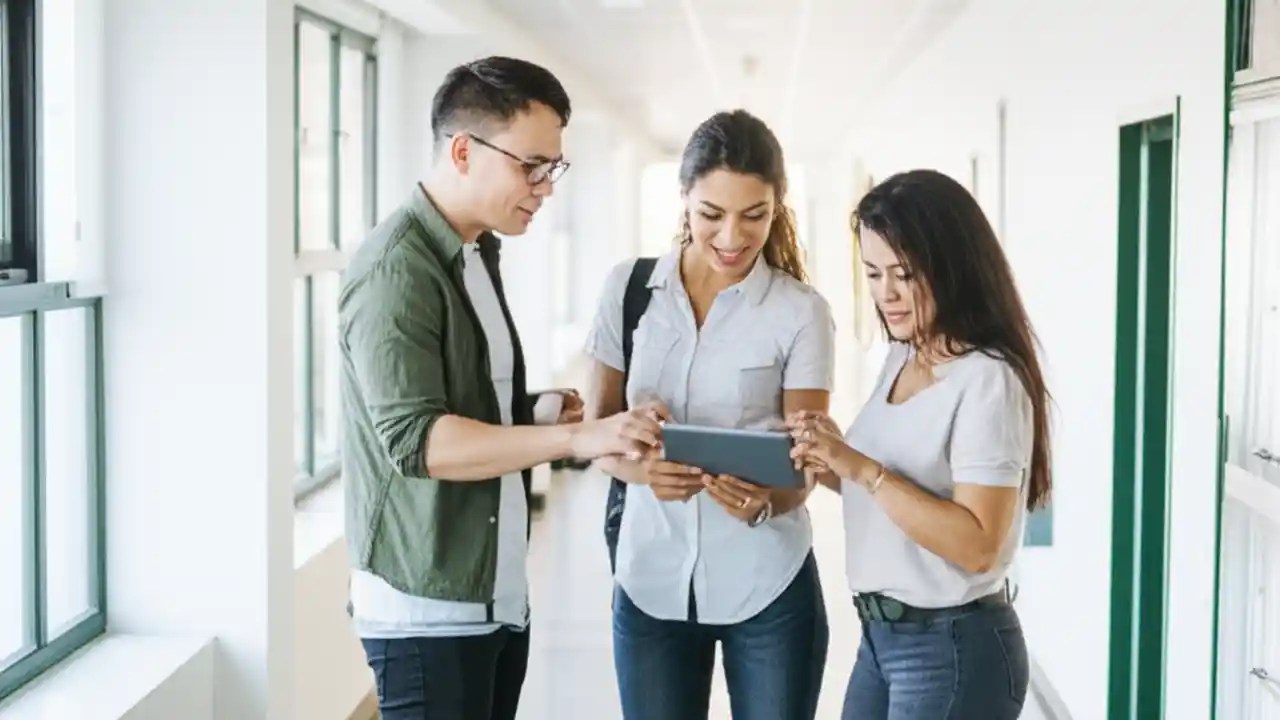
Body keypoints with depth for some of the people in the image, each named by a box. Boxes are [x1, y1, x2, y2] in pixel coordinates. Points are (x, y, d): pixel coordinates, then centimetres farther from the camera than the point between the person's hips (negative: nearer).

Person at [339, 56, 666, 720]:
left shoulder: (479, 254, 13)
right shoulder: (396, 267, -16)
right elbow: (412, 438, -24)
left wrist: (540, 415, 4)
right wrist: (576, 437, -29)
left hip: (498, 595, 9)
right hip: (429, 607, -9)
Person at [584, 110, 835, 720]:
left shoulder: (801, 311, -6)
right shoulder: (628, 288, 0)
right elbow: (596, 427, 2)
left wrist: (762, 502, -30)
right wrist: (641, 469, -19)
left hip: (767, 589, -2)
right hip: (650, 581, 2)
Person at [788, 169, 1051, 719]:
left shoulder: (988, 379, -19)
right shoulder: (901, 358, 6)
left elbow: (977, 545, -24)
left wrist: (861, 468, -26)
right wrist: (829, 464, -5)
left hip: (953, 649, -8)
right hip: (882, 634, 8)